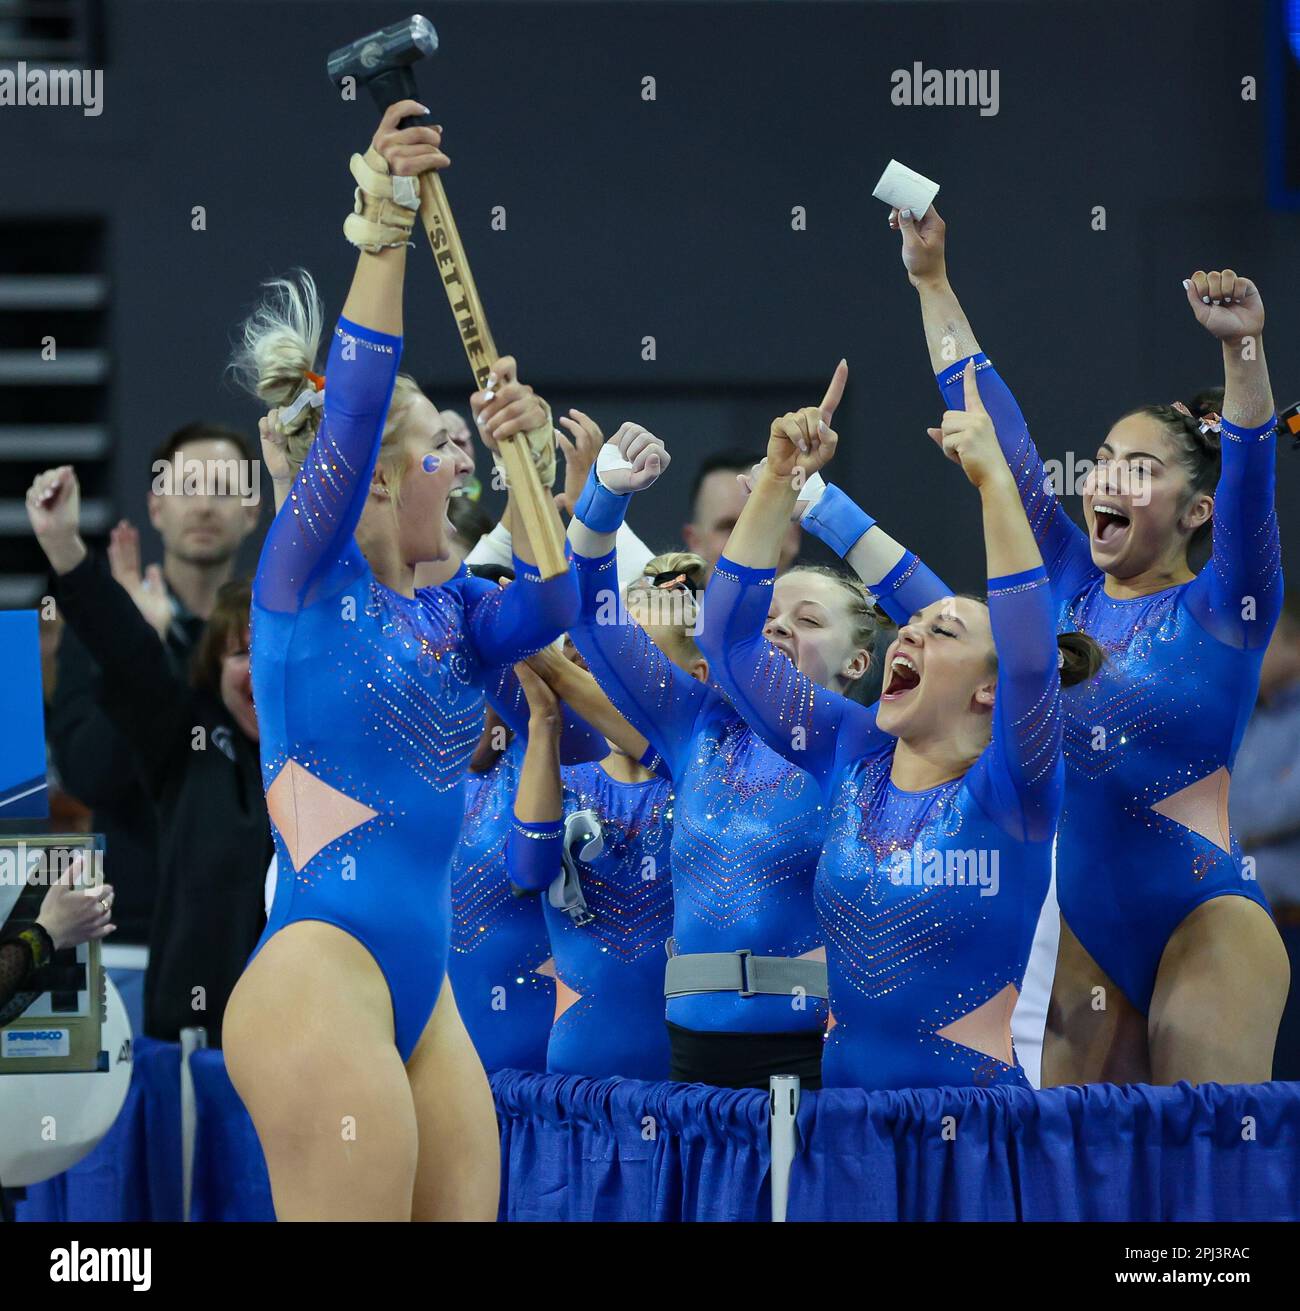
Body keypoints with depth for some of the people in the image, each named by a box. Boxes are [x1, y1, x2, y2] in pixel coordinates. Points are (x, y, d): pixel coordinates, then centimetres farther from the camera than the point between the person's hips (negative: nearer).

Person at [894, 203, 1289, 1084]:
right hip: (1078, 935, 5)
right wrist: (932, 282, 9)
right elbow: (1002, 439, 10)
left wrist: (1244, 347, -36)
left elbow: (1251, 475, -19)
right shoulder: (1071, 589, 11)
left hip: (1204, 926, -5)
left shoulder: (1222, 608, -2)